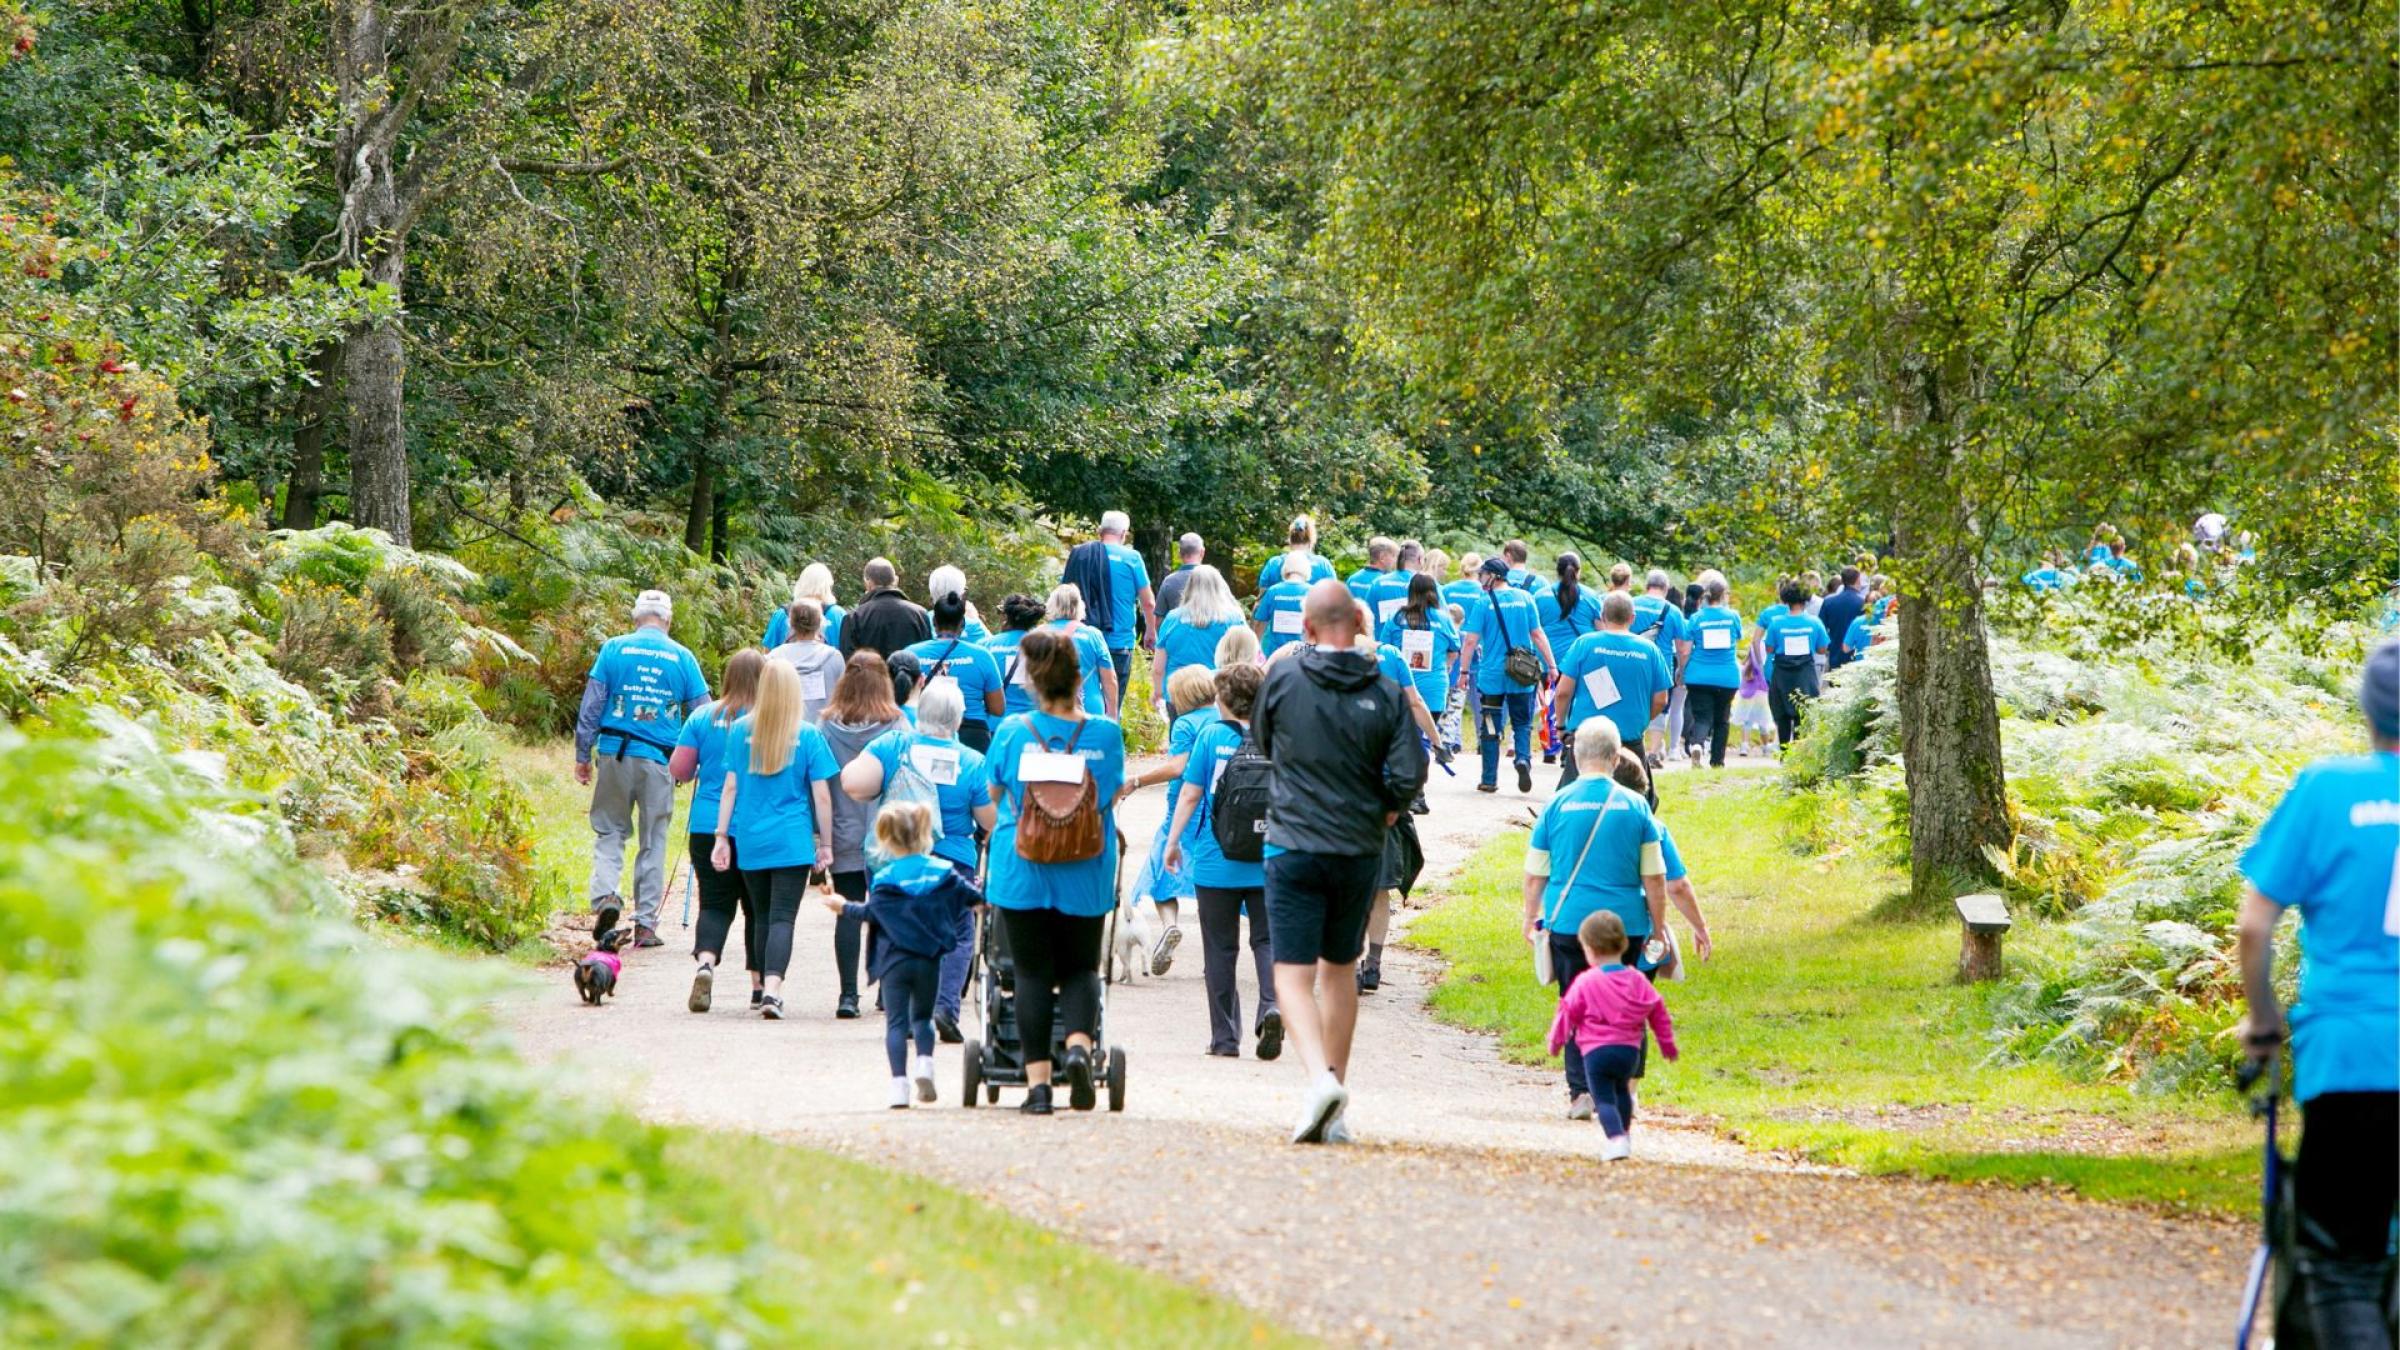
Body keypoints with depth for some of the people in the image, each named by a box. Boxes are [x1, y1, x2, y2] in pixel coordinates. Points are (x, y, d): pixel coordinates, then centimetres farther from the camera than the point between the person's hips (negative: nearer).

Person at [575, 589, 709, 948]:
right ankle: (646, 923, 9)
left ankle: (605, 895, -12)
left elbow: (591, 706, -1)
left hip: (615, 754, 0)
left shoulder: (614, 649, 1)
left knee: (609, 830, 12)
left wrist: (583, 755, 5)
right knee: (653, 841, 9)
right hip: (660, 758, 0)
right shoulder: (682, 657, 3)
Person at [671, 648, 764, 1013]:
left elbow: (678, 769, 1)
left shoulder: (703, 717, -1)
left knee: (715, 904, 4)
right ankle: (759, 985, 13)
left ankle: (705, 962, -23)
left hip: (708, 827, 1)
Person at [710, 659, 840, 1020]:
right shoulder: (808, 736, -4)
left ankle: (763, 987, 25)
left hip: (750, 840, 3)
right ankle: (772, 989, -23)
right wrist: (825, 844, 4)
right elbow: (821, 795, -4)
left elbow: (730, 787, 3)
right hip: (793, 841, -3)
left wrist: (722, 836, 8)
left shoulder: (741, 730, 2)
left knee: (761, 916, 16)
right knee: (782, 918, -7)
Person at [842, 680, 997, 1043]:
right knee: (957, 937, 12)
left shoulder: (892, 744, -8)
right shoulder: (973, 764, -8)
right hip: (951, 862, -1)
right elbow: (993, 822, -4)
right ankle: (946, 1006, -6)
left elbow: (854, 785, -17)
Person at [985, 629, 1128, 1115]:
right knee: (1080, 969, 14)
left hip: (1020, 871, 0)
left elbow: (994, 795, 11)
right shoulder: (1106, 734, -5)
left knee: (1033, 974, 6)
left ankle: (1037, 1081, 1)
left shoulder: (1012, 732, -5)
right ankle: (1079, 1046, -12)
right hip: (1086, 874, 1)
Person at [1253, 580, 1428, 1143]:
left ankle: (1321, 1076, -28)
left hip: (1295, 847, -3)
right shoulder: (1386, 694, -4)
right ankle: (1332, 1112, 20)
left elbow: (1262, 742, 10)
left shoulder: (1281, 678, -6)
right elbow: (1410, 775, -8)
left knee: (1293, 975, -3)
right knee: (1341, 969, 17)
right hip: (1360, 852, 3)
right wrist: (1382, 811, 11)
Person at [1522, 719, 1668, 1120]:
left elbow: (1535, 874, 5)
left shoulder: (1558, 804, -2)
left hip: (1568, 921, 0)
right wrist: (1658, 927, 12)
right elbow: (1654, 878, 1)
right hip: (1625, 922, 0)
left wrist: (1531, 920, 19)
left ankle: (1580, 1091, 0)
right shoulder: (1635, 806, -2)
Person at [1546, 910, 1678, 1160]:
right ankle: (1624, 1133, 38)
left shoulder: (1585, 983, -8)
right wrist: (1667, 1044, 23)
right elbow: (1658, 1013, 11)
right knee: (1621, 1091, 27)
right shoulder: (1637, 981, 5)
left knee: (1604, 1099, -4)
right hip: (1629, 1050, 5)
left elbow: (1569, 1014, -1)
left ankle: (1615, 1139, -23)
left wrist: (1556, 1041, 14)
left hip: (1596, 1051, -5)